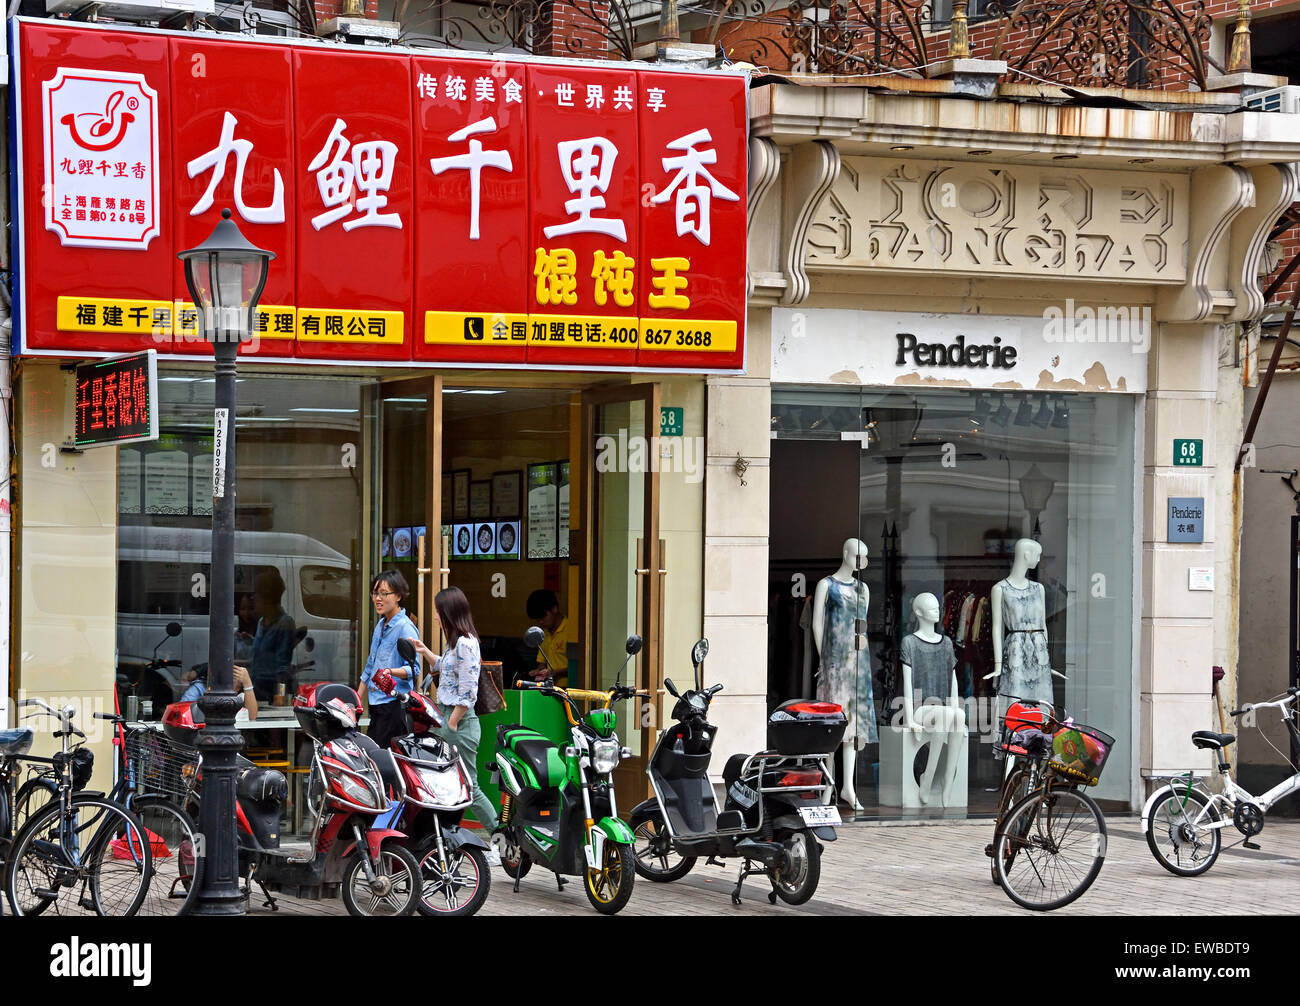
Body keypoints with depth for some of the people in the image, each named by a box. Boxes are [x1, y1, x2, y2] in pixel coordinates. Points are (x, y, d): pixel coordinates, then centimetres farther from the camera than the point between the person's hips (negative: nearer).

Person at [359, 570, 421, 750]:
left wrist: (391, 672, -36)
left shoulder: (405, 627, -10)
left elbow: (414, 668, -17)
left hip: (395, 703, -9)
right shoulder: (381, 625, 18)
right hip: (376, 702, 9)